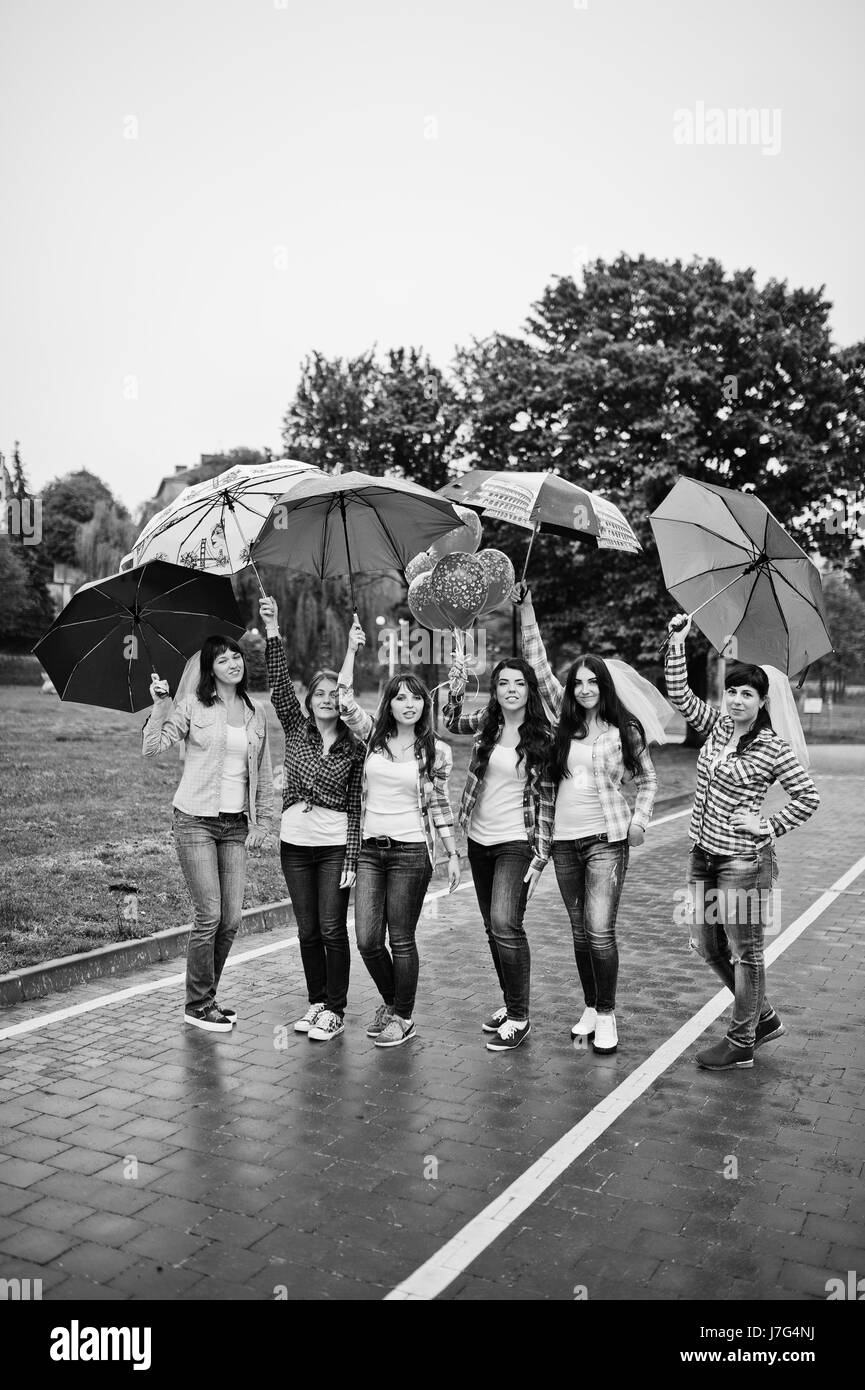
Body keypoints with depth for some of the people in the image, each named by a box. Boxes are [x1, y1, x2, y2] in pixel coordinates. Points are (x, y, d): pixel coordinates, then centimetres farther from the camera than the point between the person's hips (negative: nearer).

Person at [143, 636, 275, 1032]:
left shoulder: (256, 714, 10)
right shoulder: (192, 706, -1)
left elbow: (264, 775, 14)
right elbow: (151, 747, -11)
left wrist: (263, 822, 10)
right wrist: (160, 705, -18)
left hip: (236, 825, 4)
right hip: (196, 820, -4)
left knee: (231, 920, 4)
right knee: (209, 916, -6)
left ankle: (207, 997, 22)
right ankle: (198, 1004, 10)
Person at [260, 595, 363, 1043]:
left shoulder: (354, 748, -1)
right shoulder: (296, 728, 3)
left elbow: (355, 807, -2)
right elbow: (279, 681, -9)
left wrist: (352, 860, -8)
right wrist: (272, 629, -19)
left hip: (335, 846, -2)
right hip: (294, 842, 3)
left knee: (332, 930, -1)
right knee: (307, 931, 10)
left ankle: (335, 1010, 12)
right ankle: (317, 1002, 24)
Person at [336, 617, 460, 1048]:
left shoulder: (435, 751, -1)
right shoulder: (373, 736, 4)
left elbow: (439, 804, 6)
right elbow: (345, 701, -7)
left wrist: (453, 854, 6)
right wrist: (352, 648, -10)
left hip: (411, 851, -3)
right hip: (370, 849, 3)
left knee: (401, 940, 3)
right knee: (367, 940, 4)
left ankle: (403, 1017, 22)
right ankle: (390, 1001, 31)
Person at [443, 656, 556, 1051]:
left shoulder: (542, 736, -9)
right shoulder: (487, 723, 3)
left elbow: (548, 797, -8)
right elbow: (452, 723, 21)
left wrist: (541, 855, -12)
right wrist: (455, 691, 0)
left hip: (516, 842, -5)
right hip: (479, 840, 6)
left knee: (505, 924, -15)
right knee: (493, 927, 14)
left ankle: (519, 1018, -2)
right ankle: (509, 1004, 30)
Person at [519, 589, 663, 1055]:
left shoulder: (624, 728, 1)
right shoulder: (565, 719, 7)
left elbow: (648, 780, 12)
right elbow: (539, 667, 5)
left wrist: (640, 820, -2)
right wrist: (526, 610, 1)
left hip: (606, 838, -3)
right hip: (563, 840, 4)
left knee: (599, 930, -10)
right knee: (579, 931, 12)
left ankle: (607, 1016, 5)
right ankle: (590, 1009, 25)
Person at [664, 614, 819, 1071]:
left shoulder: (773, 749, -10)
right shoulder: (717, 726, 6)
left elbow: (808, 797, -5)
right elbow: (679, 693, 3)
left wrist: (769, 826, -12)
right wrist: (677, 643, -3)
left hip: (743, 860, -7)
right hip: (703, 853, 7)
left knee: (745, 952, 5)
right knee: (707, 945, 16)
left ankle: (740, 1044, 19)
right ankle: (764, 1018, 35)